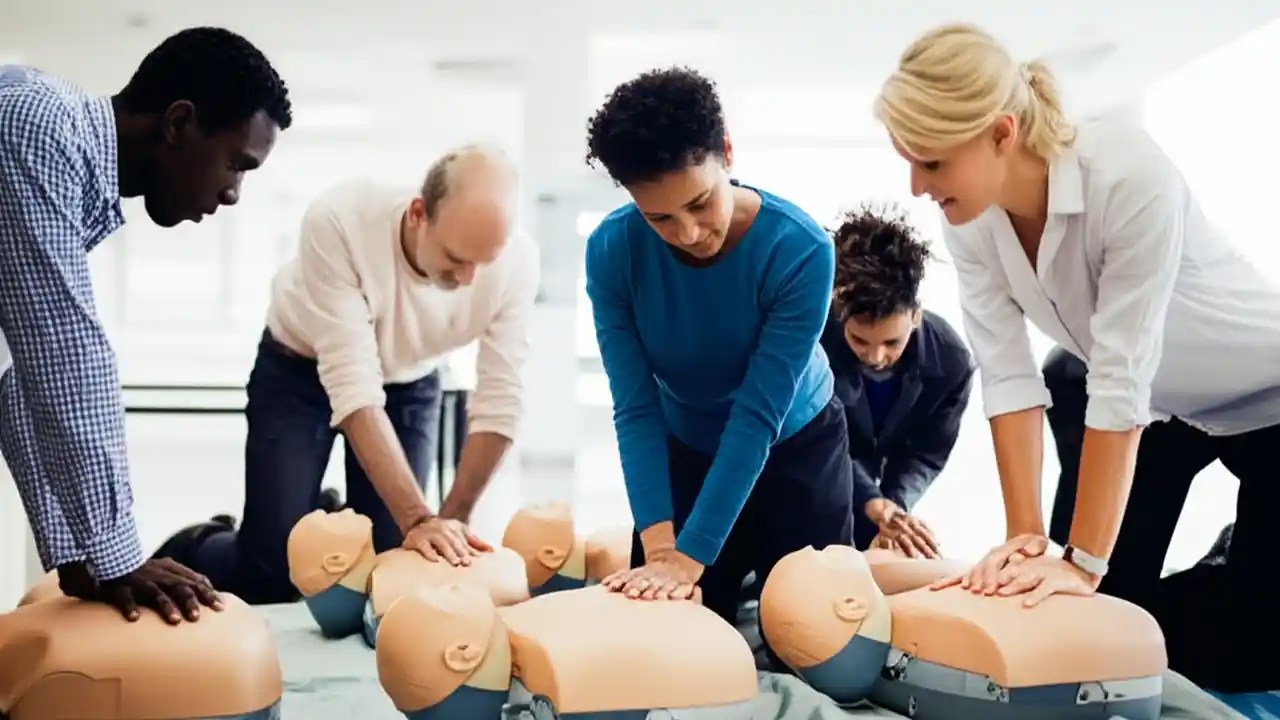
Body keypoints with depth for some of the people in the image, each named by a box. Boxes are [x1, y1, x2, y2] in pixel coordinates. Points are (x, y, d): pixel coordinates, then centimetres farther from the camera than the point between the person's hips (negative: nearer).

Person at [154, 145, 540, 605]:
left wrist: (451, 520, -25)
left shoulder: (517, 260, -28)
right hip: (300, 371, -3)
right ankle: (189, 553, 23)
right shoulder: (339, 221, -37)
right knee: (271, 575, -10)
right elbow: (353, 386, -38)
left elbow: (499, 404, -21)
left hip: (409, 383, 3)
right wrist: (419, 518, -42)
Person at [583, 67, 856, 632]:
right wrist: (659, 546, -34)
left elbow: (758, 416, -32)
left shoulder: (800, 250, -31)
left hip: (796, 448, -2)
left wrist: (691, 556, -36)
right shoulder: (612, 251, -23)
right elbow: (636, 409, -23)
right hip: (685, 451, 2)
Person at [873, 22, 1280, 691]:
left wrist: (1082, 561, -30)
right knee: (1108, 601, 1)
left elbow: (1122, 380, -34)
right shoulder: (969, 220, -19)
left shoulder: (1129, 177, -37)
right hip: (1156, 399, 5)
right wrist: (1025, 536, -20)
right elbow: (1008, 376, -16)